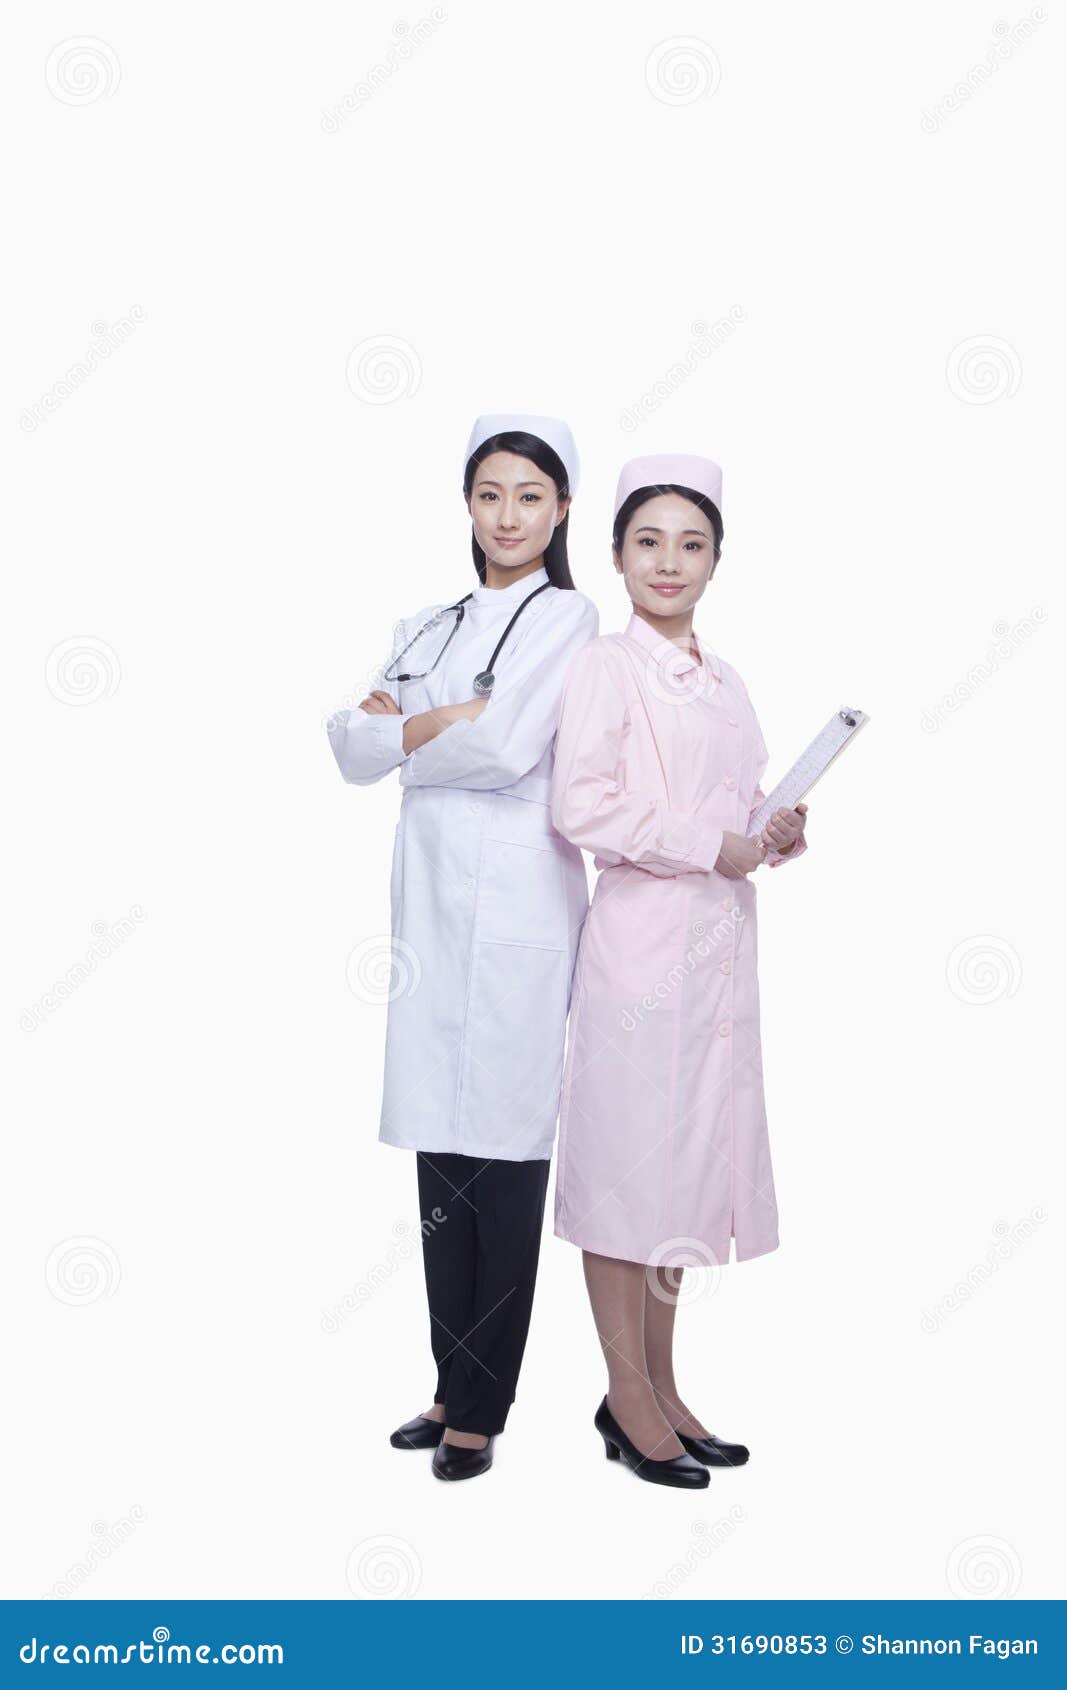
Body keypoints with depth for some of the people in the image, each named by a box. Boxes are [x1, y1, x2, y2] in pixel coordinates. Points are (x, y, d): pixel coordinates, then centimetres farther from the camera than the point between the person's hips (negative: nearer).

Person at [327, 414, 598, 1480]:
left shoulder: (567, 617, 1)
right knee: (440, 1151, 9)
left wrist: (405, 725, 1)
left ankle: (482, 1408, 9)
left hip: (514, 902, -6)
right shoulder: (429, 627, 19)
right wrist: (449, 720, -7)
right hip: (431, 898, 6)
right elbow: (353, 749, 7)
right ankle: (452, 1384, 22)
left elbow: (505, 748, -13)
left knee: (503, 1152, -2)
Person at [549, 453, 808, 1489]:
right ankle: (629, 1398, 14)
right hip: (640, 937, -7)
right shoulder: (604, 667, -6)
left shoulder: (722, 682, 16)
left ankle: (661, 1390, 25)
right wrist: (709, 846, -15)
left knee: (688, 1160, 12)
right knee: (627, 1160, 0)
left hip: (720, 941, 7)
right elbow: (581, 807, -17)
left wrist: (776, 836, 3)